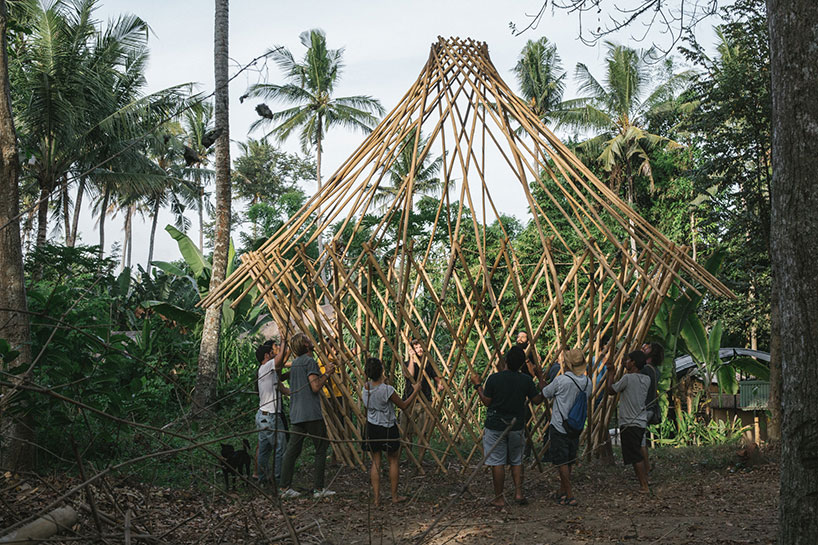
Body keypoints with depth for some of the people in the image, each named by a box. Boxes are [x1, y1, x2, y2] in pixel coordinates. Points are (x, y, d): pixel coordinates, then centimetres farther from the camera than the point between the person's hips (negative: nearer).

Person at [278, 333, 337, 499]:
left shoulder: (295, 362, 18)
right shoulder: (310, 361, -9)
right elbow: (316, 387, -16)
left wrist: (325, 372, 23)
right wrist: (327, 374, -3)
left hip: (296, 415, 8)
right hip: (312, 414, -8)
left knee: (292, 450, 6)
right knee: (321, 450, 1)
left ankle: (285, 488, 4)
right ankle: (318, 488, 0)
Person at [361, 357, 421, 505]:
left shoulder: (365, 390, -4)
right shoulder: (387, 390, -19)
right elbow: (404, 406, -9)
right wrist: (415, 391, 1)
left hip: (372, 429, 4)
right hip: (388, 430, -4)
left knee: (375, 462, 10)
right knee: (393, 461, 12)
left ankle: (376, 497, 8)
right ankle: (395, 496, 19)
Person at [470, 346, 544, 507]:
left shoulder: (494, 378, -12)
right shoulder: (526, 380, -7)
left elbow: (487, 402, -5)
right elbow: (537, 400, 4)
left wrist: (477, 385, 8)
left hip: (495, 426, -2)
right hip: (517, 426, 2)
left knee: (497, 463, 4)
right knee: (516, 461, 18)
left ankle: (499, 498, 9)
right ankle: (519, 493, 13)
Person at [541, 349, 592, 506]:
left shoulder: (561, 380, -16)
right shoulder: (588, 382, 0)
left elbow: (545, 394, -3)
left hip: (559, 427, -6)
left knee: (562, 462, -1)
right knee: (569, 461, 16)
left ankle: (569, 496, -3)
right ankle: (562, 492, 27)